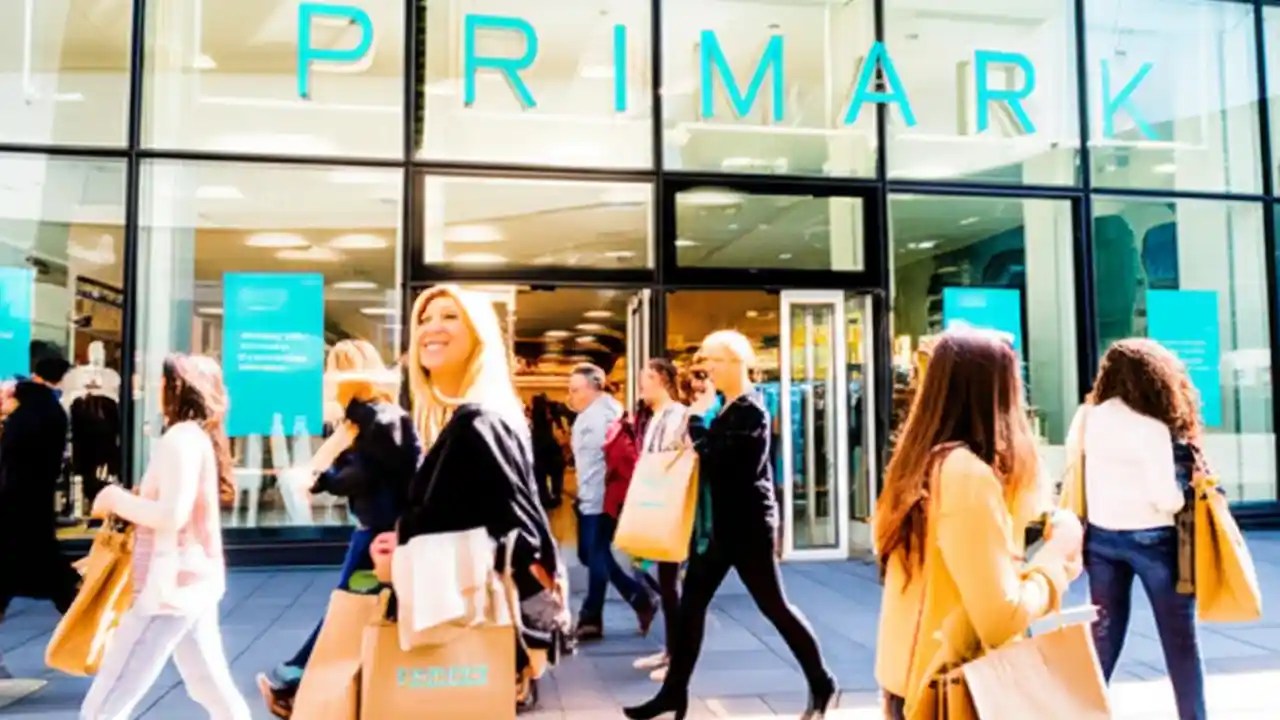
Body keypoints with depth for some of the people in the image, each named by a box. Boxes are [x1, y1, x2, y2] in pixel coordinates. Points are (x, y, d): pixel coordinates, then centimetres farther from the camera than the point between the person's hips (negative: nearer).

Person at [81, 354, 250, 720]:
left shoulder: (180, 439, -15)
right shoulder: (199, 437, 14)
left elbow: (172, 515, -24)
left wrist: (117, 499, -11)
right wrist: (128, 503, 9)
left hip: (171, 588, -10)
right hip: (194, 582, 10)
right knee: (214, 691, 19)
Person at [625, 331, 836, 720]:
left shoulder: (751, 411, -16)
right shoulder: (728, 408, 12)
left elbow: (715, 460, -23)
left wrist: (695, 418, -14)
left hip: (749, 524, -9)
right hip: (721, 522, 9)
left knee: (774, 605, 2)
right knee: (691, 603, 7)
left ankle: (821, 685, 20)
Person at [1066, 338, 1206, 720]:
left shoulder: (1090, 417, 0)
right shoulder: (1152, 427, -17)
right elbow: (1165, 499, -17)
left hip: (1101, 536, 5)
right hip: (1150, 539, -5)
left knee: (1103, 636, 13)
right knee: (1180, 639, 12)